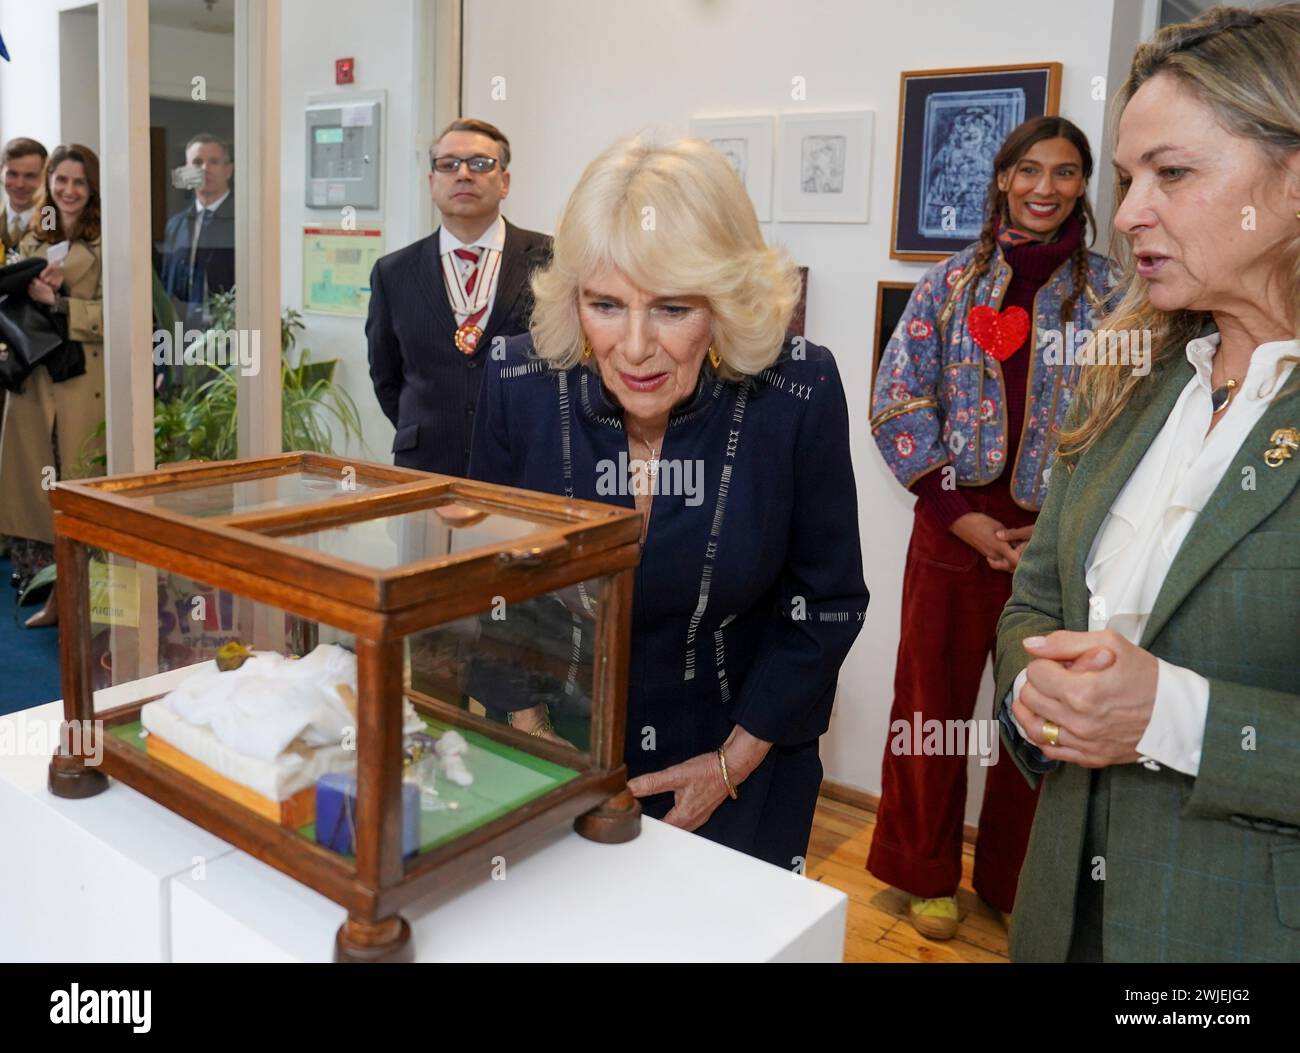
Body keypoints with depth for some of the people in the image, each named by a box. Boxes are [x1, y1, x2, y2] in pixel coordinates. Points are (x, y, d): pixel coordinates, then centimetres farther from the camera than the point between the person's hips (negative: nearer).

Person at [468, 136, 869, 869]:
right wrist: (529, 733, -7)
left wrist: (733, 761, -10)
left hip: (740, 762, -1)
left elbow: (827, 602, -9)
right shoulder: (521, 383, -18)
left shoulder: (798, 395, -22)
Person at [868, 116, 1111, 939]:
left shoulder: (1110, 293, 2)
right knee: (932, 701, 8)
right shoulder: (949, 283, 2)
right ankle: (928, 872, 29)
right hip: (956, 524, 0)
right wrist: (960, 514, -9)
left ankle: (1018, 885, 31)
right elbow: (897, 403, -2)